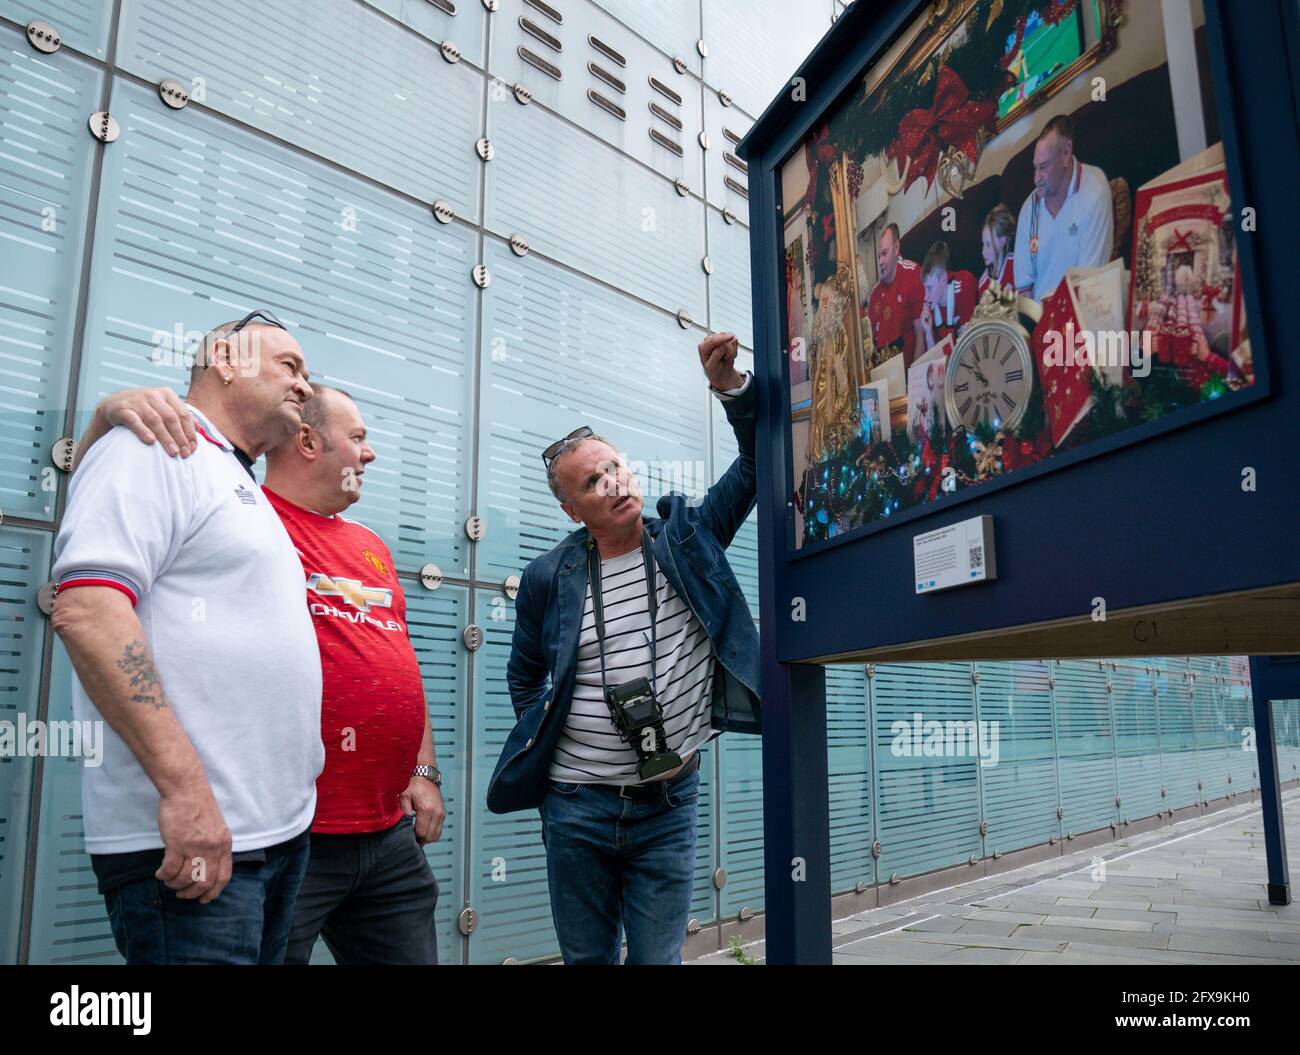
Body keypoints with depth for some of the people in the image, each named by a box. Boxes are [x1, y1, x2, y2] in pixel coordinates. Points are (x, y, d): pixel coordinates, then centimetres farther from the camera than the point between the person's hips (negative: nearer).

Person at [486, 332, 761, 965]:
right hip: (576, 806, 1)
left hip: (669, 803, 0)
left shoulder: (687, 540, -2)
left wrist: (729, 385, -19)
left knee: (658, 958, 6)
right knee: (586, 958, 14)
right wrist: (541, 741, 6)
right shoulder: (549, 578, -2)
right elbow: (524, 675, 13)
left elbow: (752, 465, -7)